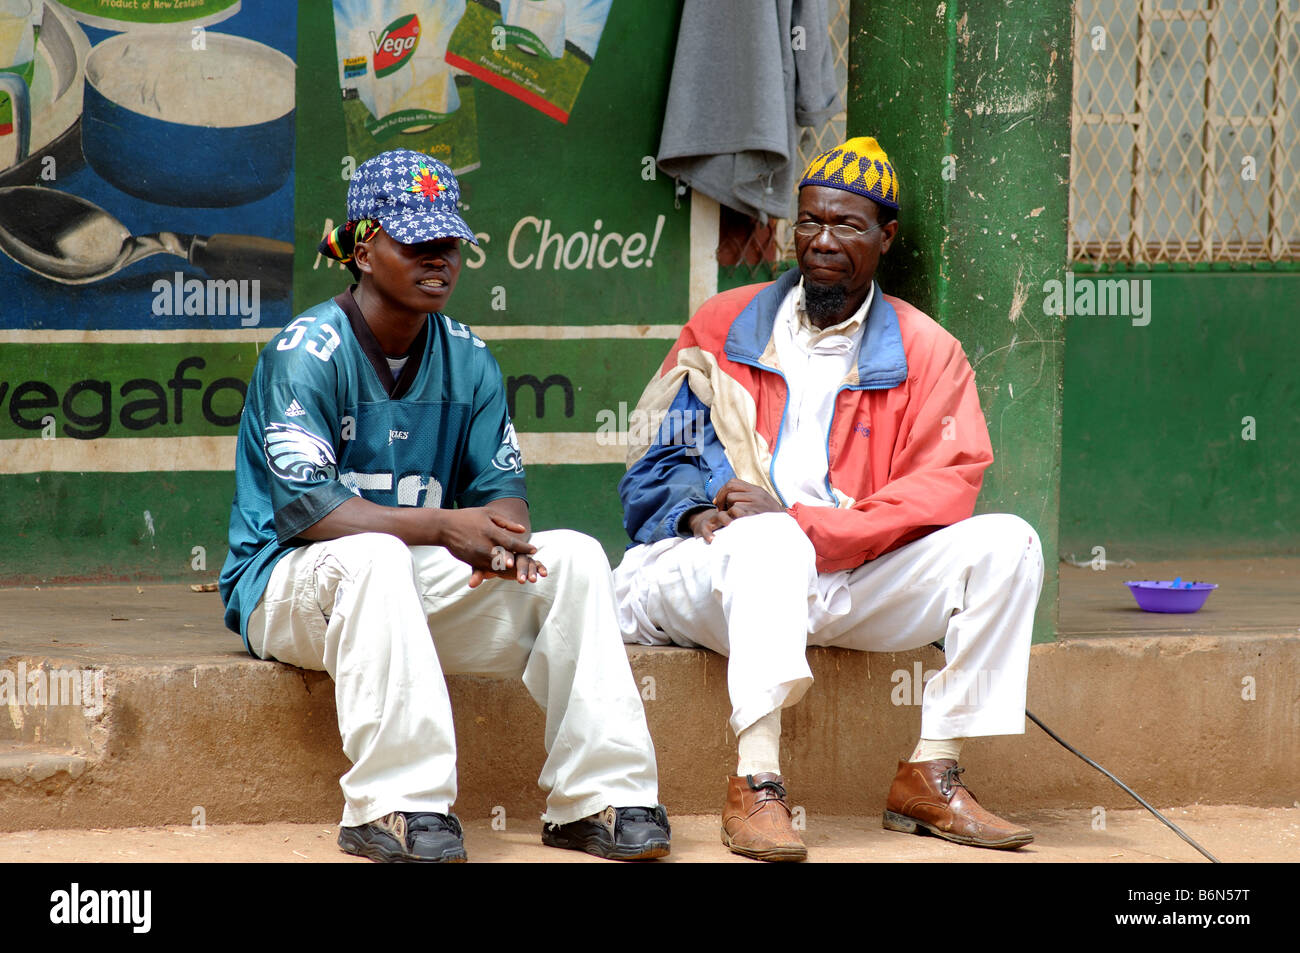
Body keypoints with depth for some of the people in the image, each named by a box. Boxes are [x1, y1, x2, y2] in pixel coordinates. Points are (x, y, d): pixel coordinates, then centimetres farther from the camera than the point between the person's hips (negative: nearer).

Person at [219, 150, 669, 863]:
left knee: (573, 556, -13)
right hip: (288, 583, -6)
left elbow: (501, 484, 5)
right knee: (372, 555, -39)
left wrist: (501, 536, -21)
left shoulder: (466, 357, 10)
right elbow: (303, 505, -23)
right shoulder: (306, 351, -12)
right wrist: (441, 525, -31)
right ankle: (395, 809, -40)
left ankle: (598, 800, -17)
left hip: (423, 578, 6)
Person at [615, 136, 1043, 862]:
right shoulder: (722, 328, 13)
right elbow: (657, 459, 13)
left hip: (848, 586, 2)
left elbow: (944, 488, -5)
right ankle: (756, 783, -44)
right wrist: (697, 511, -12)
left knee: (1004, 544, -17)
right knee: (768, 542, -37)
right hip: (707, 573, -2)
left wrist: (802, 522, -18)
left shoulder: (926, 352, 9)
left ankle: (933, 775, -16)